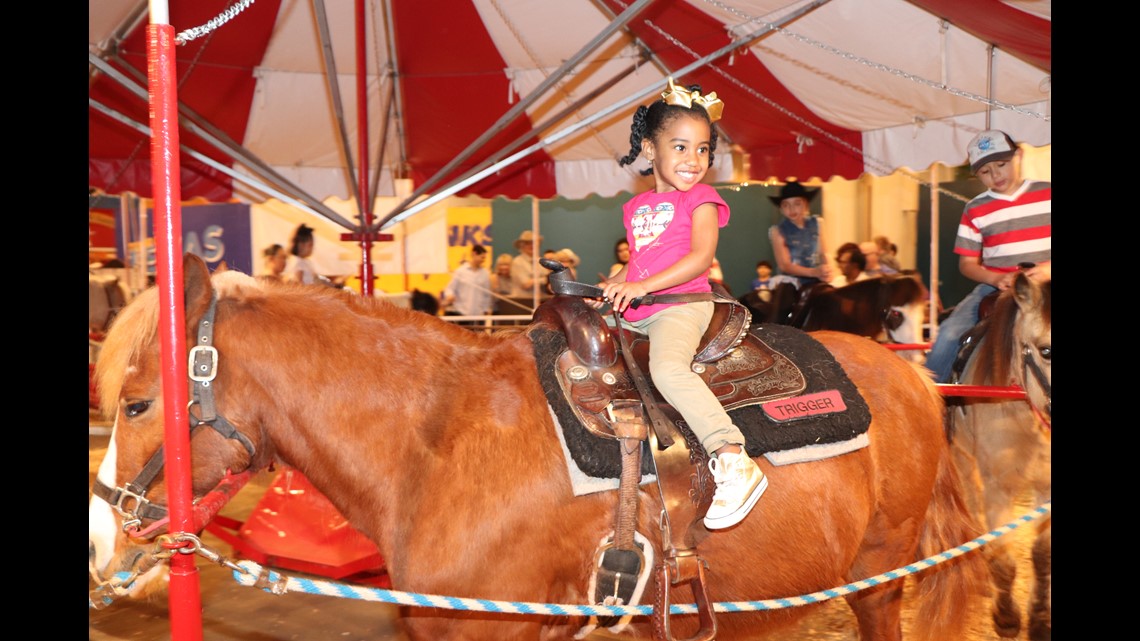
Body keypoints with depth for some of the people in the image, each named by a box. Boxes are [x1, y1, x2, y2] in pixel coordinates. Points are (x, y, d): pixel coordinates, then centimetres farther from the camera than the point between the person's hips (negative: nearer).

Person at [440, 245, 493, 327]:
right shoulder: (460, 271, 1)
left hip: (479, 314, 2)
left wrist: (487, 310, 7)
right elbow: (450, 288, 1)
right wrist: (449, 296, -20)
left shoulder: (485, 274, 6)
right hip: (462, 313, -2)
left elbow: (487, 294, 11)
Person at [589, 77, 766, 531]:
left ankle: (735, 463, -40)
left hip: (681, 306, -8)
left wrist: (641, 286, -21)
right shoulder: (637, 206, 20)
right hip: (633, 313, 8)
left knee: (668, 367, -35)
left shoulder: (701, 200, -1)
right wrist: (610, 287, 5)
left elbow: (701, 258, -14)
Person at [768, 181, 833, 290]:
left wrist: (825, 272, -12)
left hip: (818, 282, 3)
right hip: (793, 285, -3)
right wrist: (814, 272, -23)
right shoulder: (778, 231, -4)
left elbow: (823, 254, 11)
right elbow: (784, 265, -9)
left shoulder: (816, 224, 7)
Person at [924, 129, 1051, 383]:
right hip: (994, 287, 1)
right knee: (949, 332, -16)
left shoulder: (1047, 194, 4)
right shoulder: (975, 210, 7)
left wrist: (1048, 269, -16)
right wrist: (997, 279, -12)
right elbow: (967, 263, 7)